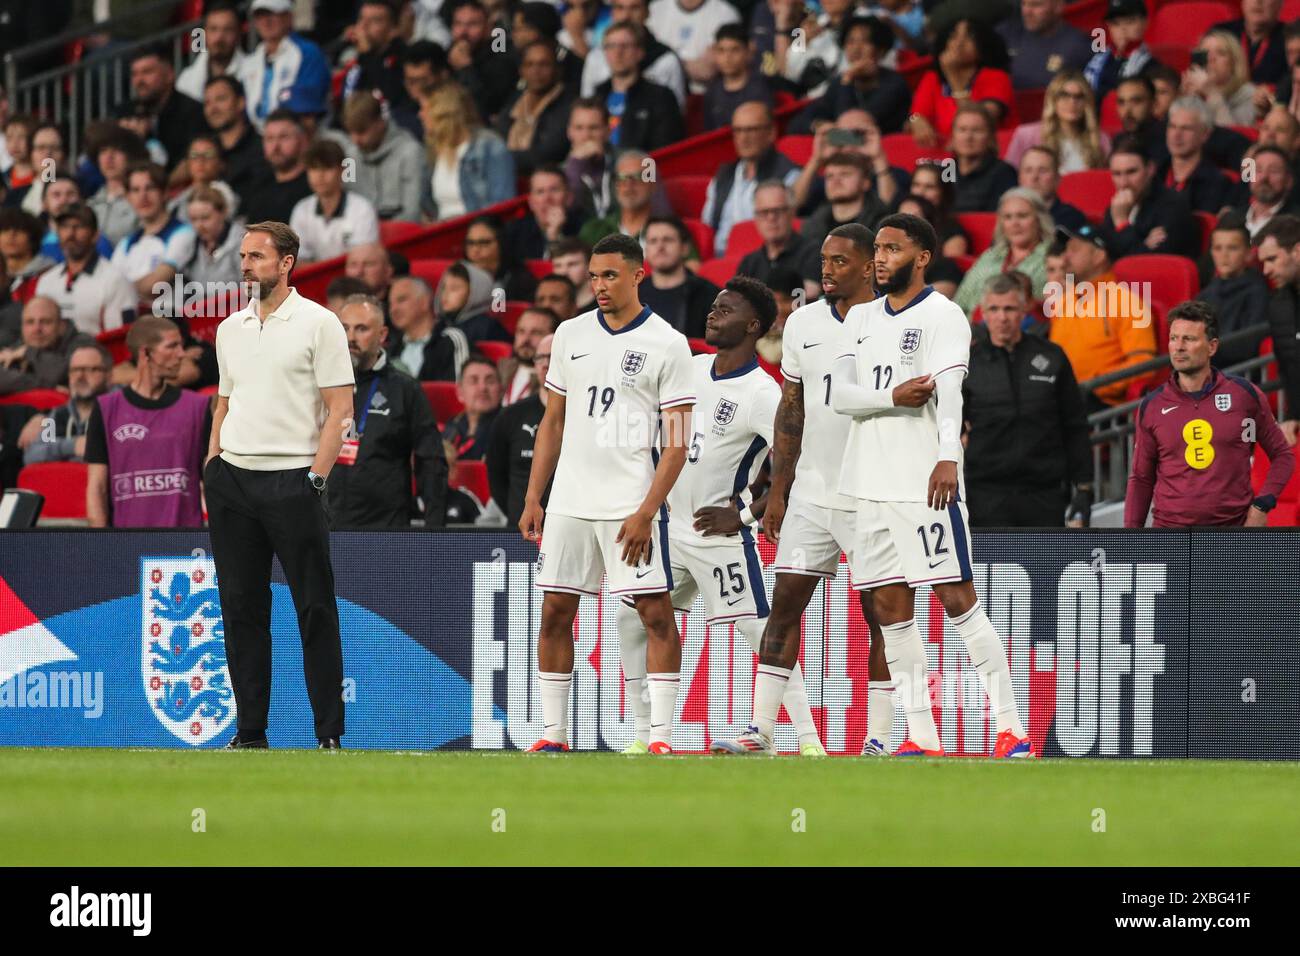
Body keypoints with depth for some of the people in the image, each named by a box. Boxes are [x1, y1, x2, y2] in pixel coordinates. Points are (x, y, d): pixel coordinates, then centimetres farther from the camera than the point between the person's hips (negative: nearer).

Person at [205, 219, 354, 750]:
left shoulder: (318, 323, -4)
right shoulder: (231, 328, 15)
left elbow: (339, 408, -7)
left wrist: (316, 478, -14)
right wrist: (211, 468, 11)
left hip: (291, 481, -6)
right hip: (232, 481, 6)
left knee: (315, 610, -4)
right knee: (241, 607, 6)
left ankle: (329, 734, -2)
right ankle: (250, 730, 10)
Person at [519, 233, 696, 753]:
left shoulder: (667, 345, -5)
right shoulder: (571, 334, 10)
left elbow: (677, 442, -8)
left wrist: (645, 512, -16)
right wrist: (532, 500, 10)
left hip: (631, 502, -5)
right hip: (569, 502, 5)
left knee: (656, 613, -8)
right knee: (555, 612, 5)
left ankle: (661, 735, -6)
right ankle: (553, 733, 11)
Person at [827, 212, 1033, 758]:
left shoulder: (942, 315, -4)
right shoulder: (861, 318, 15)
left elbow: (949, 390, -18)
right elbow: (839, 394, 6)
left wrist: (948, 457, -32)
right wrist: (894, 396, -13)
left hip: (926, 483, -7)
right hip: (871, 483, 7)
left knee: (957, 599, -9)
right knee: (890, 608, 5)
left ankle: (1010, 728, -7)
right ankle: (922, 738, 8)